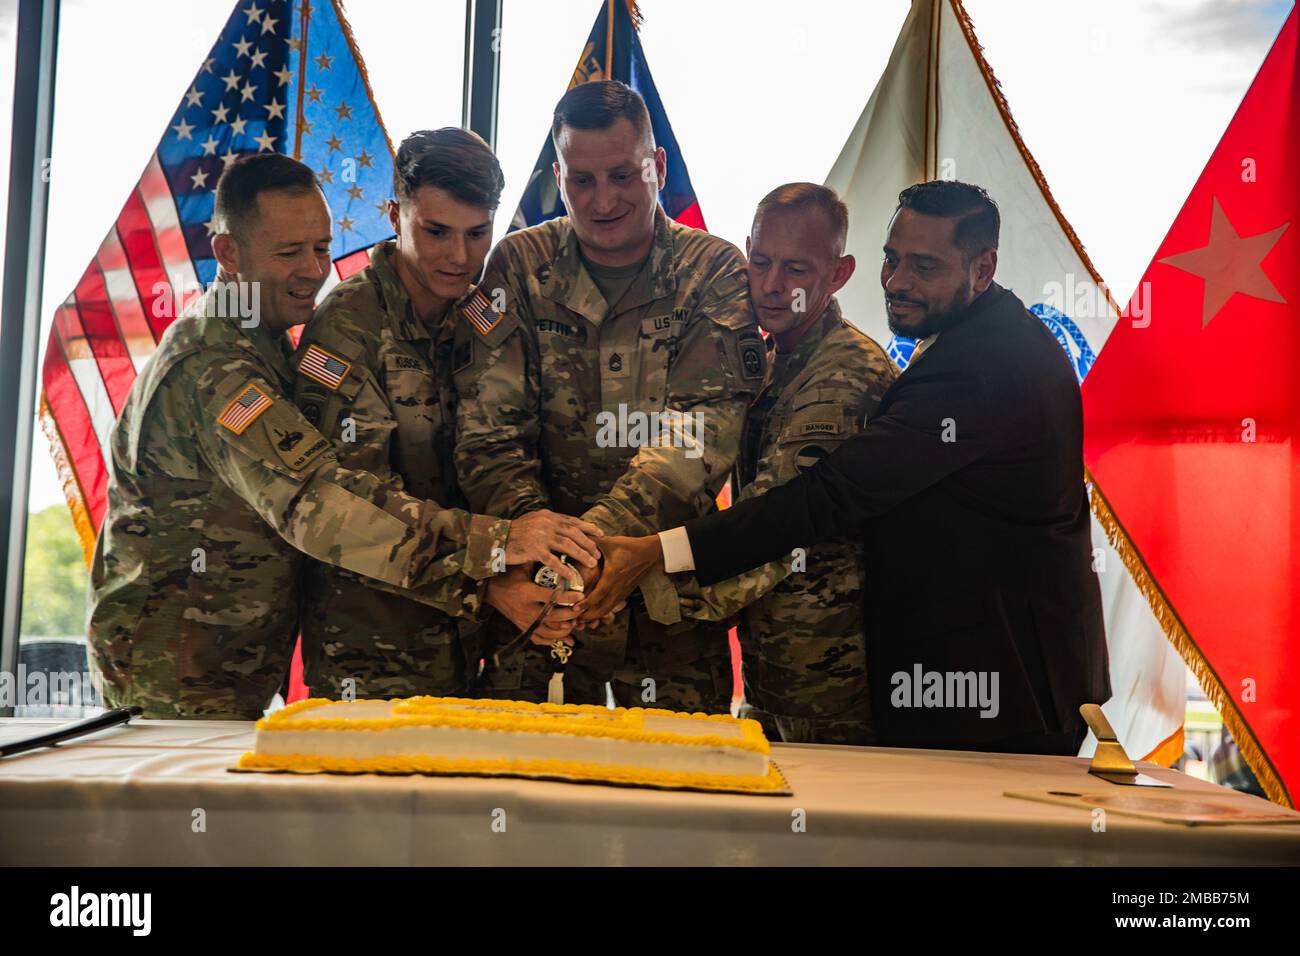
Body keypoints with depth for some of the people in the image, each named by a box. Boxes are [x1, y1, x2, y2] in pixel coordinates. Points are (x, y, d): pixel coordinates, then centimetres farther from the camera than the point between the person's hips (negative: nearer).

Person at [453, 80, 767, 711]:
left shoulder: (715, 273, -1)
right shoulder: (519, 267, 2)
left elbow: (703, 426, -15)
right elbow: (487, 426, -7)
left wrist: (599, 535, -31)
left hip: (671, 588, 0)